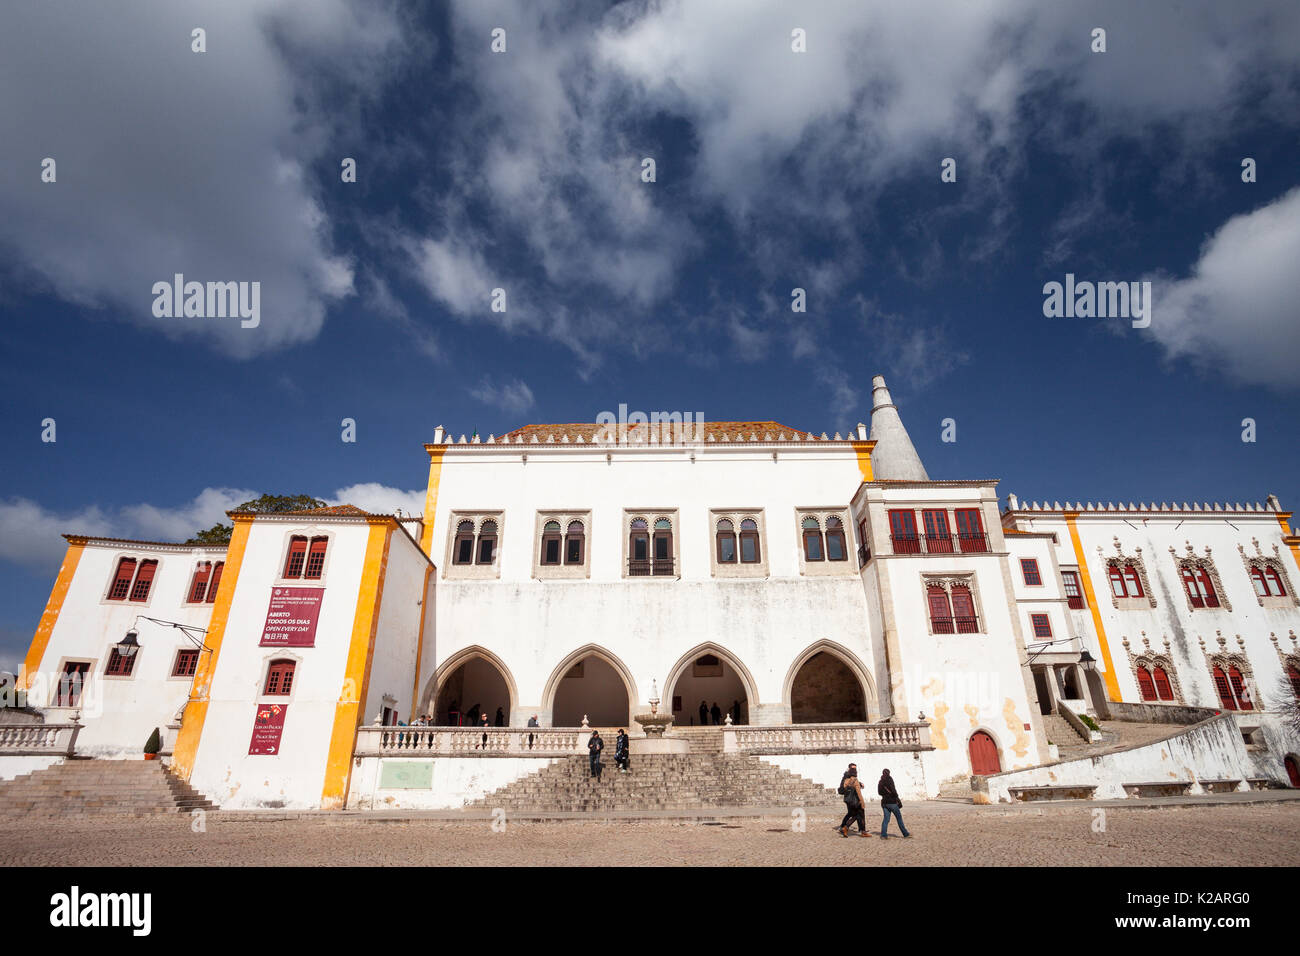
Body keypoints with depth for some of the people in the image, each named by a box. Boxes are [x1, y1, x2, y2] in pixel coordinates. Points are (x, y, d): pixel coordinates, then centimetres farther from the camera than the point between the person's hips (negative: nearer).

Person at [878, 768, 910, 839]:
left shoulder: (880, 782, 11)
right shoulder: (889, 779, -9)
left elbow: (880, 792, 13)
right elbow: (893, 790, -15)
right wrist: (897, 798, -4)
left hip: (884, 802, 6)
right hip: (892, 801, -6)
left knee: (886, 818, 4)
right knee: (899, 817, 7)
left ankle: (883, 835, -6)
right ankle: (905, 833, 14)